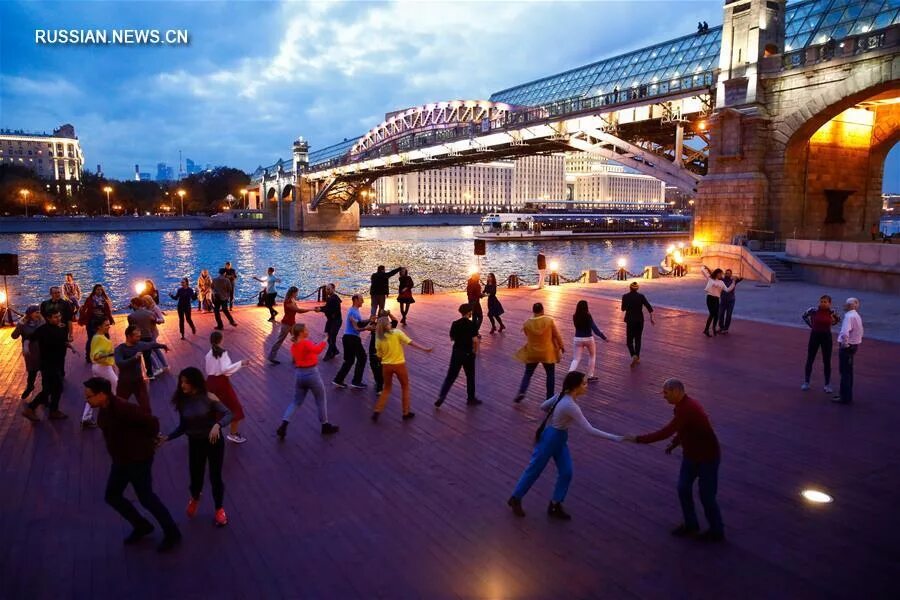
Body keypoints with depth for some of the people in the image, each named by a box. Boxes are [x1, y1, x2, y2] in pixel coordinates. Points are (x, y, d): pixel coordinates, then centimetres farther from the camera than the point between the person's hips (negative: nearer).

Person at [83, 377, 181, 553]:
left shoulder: (123, 409, -30)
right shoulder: (104, 408, -1)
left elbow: (152, 421, -28)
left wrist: (147, 441, -11)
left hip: (138, 459, -9)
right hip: (121, 460, 9)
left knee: (146, 498, 1)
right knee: (112, 495, 15)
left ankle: (172, 534, 17)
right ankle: (142, 526, 32)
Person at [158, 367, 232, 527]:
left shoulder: (209, 398, -18)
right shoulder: (182, 401, -6)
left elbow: (228, 414, -22)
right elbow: (183, 427, -1)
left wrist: (217, 425, -40)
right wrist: (167, 437, -14)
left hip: (214, 441, -3)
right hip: (195, 443, 3)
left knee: (215, 477, 5)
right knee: (196, 476, 12)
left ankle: (219, 509, 30)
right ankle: (195, 498, 49)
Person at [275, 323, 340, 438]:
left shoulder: (293, 345, 6)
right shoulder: (306, 343, -18)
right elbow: (317, 350, -36)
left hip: (298, 374, 7)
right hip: (311, 373, -7)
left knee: (296, 401, 17)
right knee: (321, 400, 12)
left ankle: (283, 426, 3)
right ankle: (325, 426, 24)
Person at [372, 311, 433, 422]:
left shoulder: (379, 339, -5)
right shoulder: (397, 332, -12)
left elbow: (380, 356, 2)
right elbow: (411, 342, -14)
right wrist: (424, 349, -11)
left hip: (386, 366, 3)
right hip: (399, 365, -2)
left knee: (386, 388, 21)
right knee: (405, 387, 18)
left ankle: (377, 411, 14)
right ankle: (406, 413, 21)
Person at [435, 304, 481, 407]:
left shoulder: (455, 324, -1)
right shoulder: (471, 324, -13)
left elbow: (452, 338, 8)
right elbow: (475, 340, -19)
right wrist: (475, 351, -3)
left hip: (456, 352, 3)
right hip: (468, 353, -3)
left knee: (451, 375, 9)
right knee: (470, 376, 13)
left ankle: (441, 397, 0)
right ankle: (471, 399, 23)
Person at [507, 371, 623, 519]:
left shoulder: (562, 395, -5)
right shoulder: (570, 406, -32)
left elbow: (543, 406, 8)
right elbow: (590, 430, -32)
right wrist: (615, 438, -29)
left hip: (560, 438, 8)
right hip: (550, 438, -8)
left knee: (566, 472, 7)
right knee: (534, 470, 9)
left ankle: (555, 505, 21)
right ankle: (515, 499, 29)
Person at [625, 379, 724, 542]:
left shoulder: (687, 409, -31)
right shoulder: (683, 405, 0)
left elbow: (665, 432, -35)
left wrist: (638, 439, -32)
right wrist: (674, 444, 6)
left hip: (707, 457, -9)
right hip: (691, 455, 9)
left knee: (706, 495, 4)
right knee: (683, 489, 11)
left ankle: (717, 532, 23)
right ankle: (691, 526, 27)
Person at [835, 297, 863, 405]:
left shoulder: (849, 316, -21)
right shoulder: (857, 316, 12)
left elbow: (845, 333, -34)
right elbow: (860, 333, 23)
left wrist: (844, 344, -21)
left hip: (847, 346, -10)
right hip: (854, 345, 10)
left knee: (845, 372, -4)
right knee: (848, 371, 18)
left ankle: (845, 398, 1)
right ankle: (846, 395, 28)